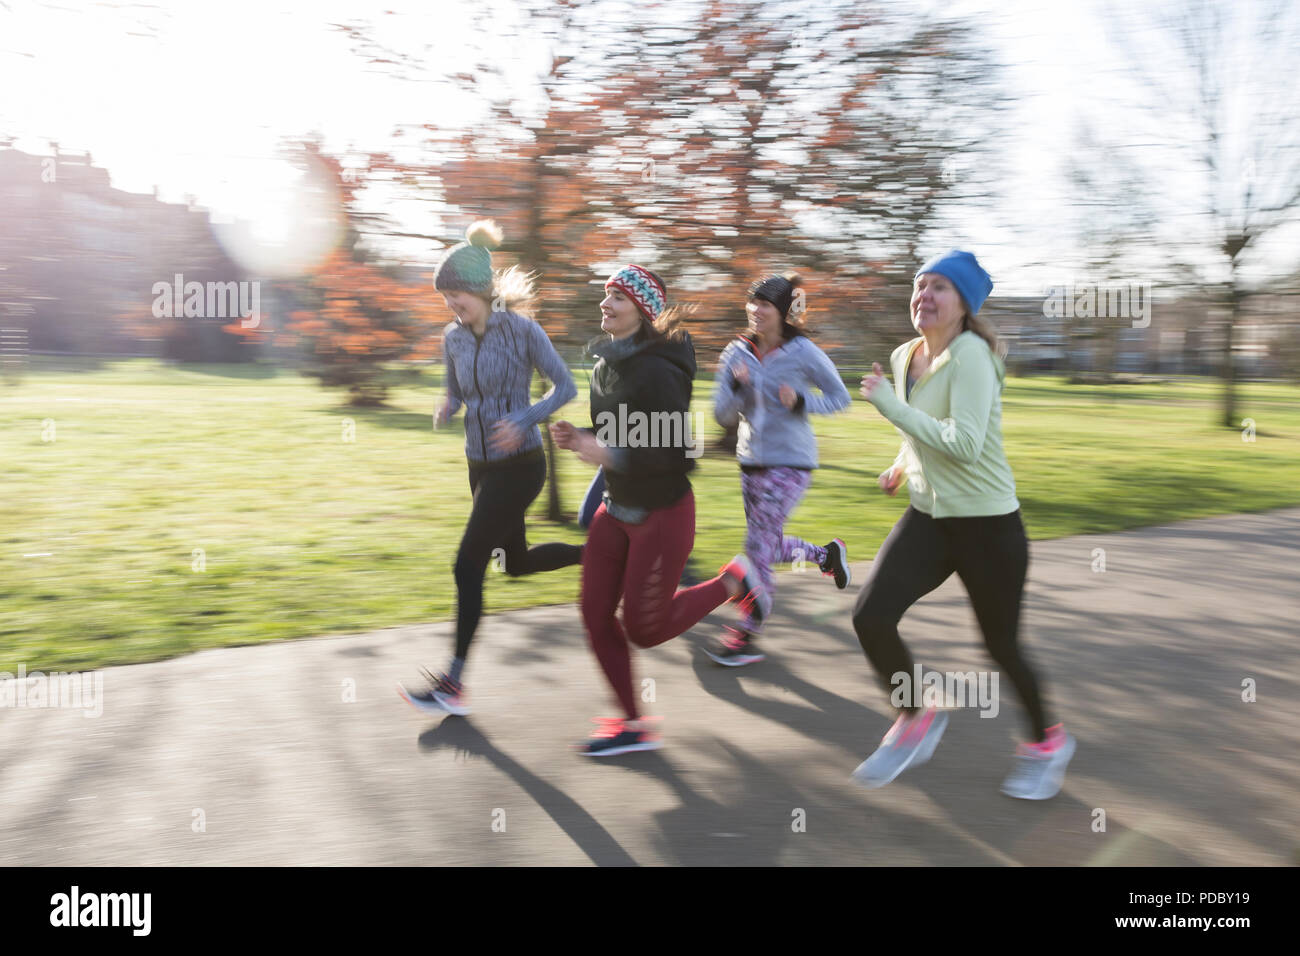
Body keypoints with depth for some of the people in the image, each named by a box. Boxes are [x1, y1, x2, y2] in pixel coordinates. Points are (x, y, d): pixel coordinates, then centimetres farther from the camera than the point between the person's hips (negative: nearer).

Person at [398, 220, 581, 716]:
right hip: (482, 465, 7)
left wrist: (524, 420, -23)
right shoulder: (453, 337, 3)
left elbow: (565, 386, -9)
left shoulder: (521, 329, -14)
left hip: (519, 465, -7)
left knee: (468, 566, -8)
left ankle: (453, 683, 1)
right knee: (517, 562, 17)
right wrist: (446, 410, -8)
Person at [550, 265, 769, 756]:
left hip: (663, 513, -8)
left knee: (644, 628, 2)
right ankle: (633, 725, 19)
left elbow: (679, 456, -24)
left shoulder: (657, 372, -22)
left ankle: (732, 583, 22)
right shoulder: (605, 364, 4)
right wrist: (579, 437, -1)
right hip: (617, 509, 8)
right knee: (596, 615, 5)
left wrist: (609, 455, -27)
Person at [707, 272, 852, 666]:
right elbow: (723, 416, 2)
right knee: (770, 545, 14)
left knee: (759, 545, -8)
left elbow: (840, 397, -1)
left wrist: (801, 401, -18)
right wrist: (736, 386, -18)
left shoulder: (803, 352, -9)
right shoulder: (736, 354, 2)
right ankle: (828, 554, 41)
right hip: (752, 461, 6)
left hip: (789, 463, -6)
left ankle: (746, 637, 1)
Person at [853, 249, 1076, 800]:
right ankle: (915, 722, 15)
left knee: (1001, 647, 7)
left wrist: (890, 404, -26)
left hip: (988, 525, -6)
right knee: (870, 618, -10)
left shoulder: (970, 355, -19)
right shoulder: (904, 356, 5)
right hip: (928, 517, 6)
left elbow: (964, 444, -30)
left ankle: (1046, 743, 36)